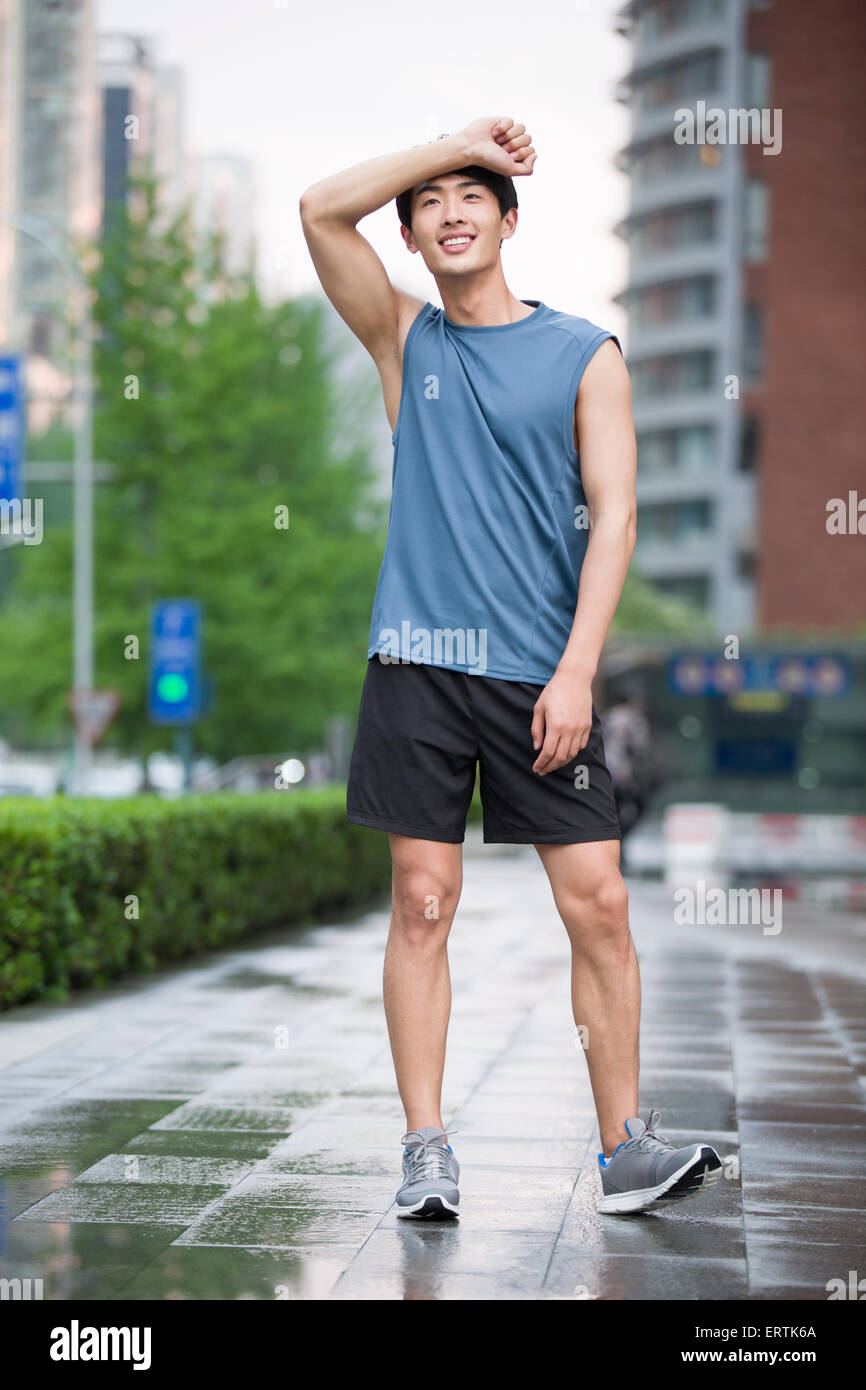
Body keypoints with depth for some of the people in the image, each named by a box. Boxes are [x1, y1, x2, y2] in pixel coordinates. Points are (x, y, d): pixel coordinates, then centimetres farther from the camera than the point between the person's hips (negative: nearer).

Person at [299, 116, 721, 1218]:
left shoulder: (586, 355, 6)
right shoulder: (407, 339, 11)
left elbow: (612, 513, -1)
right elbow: (321, 211, -2)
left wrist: (575, 670, -11)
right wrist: (459, 141, 1)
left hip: (541, 671, 0)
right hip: (418, 664, 1)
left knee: (598, 907, -3)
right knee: (422, 904, 0)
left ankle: (624, 1148, 6)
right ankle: (426, 1149, 6)